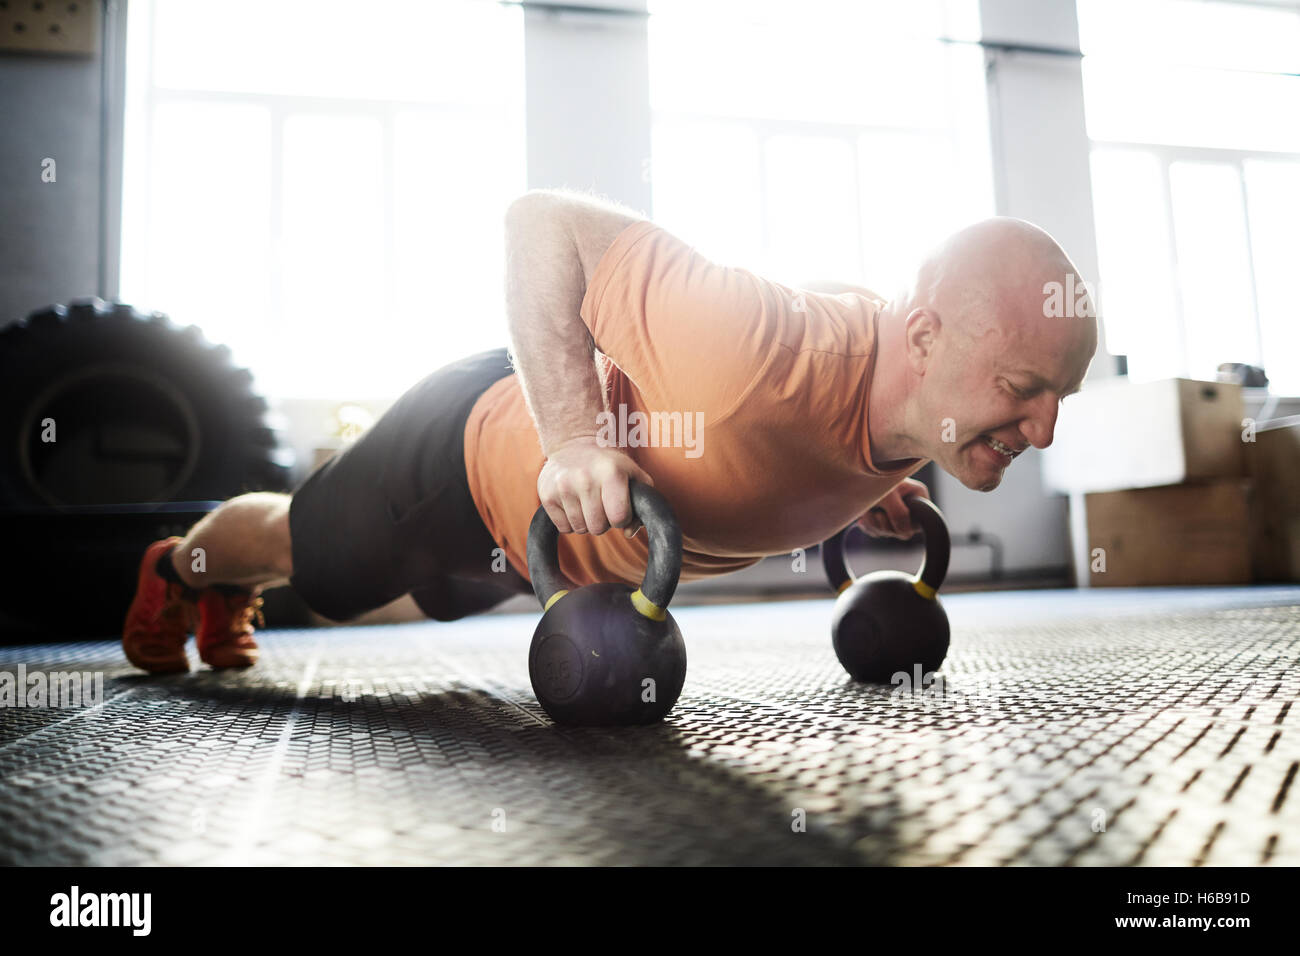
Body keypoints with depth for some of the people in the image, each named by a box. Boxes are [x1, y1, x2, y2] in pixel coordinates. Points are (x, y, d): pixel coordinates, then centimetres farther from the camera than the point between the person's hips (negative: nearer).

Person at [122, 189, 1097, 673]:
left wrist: (852, 492, -5)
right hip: (478, 445, -7)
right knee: (303, 549, 22)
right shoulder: (767, 347, -45)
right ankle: (182, 565, 61)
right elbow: (544, 221, -37)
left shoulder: (924, 397, -18)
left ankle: (229, 597, 68)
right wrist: (572, 433, -44)